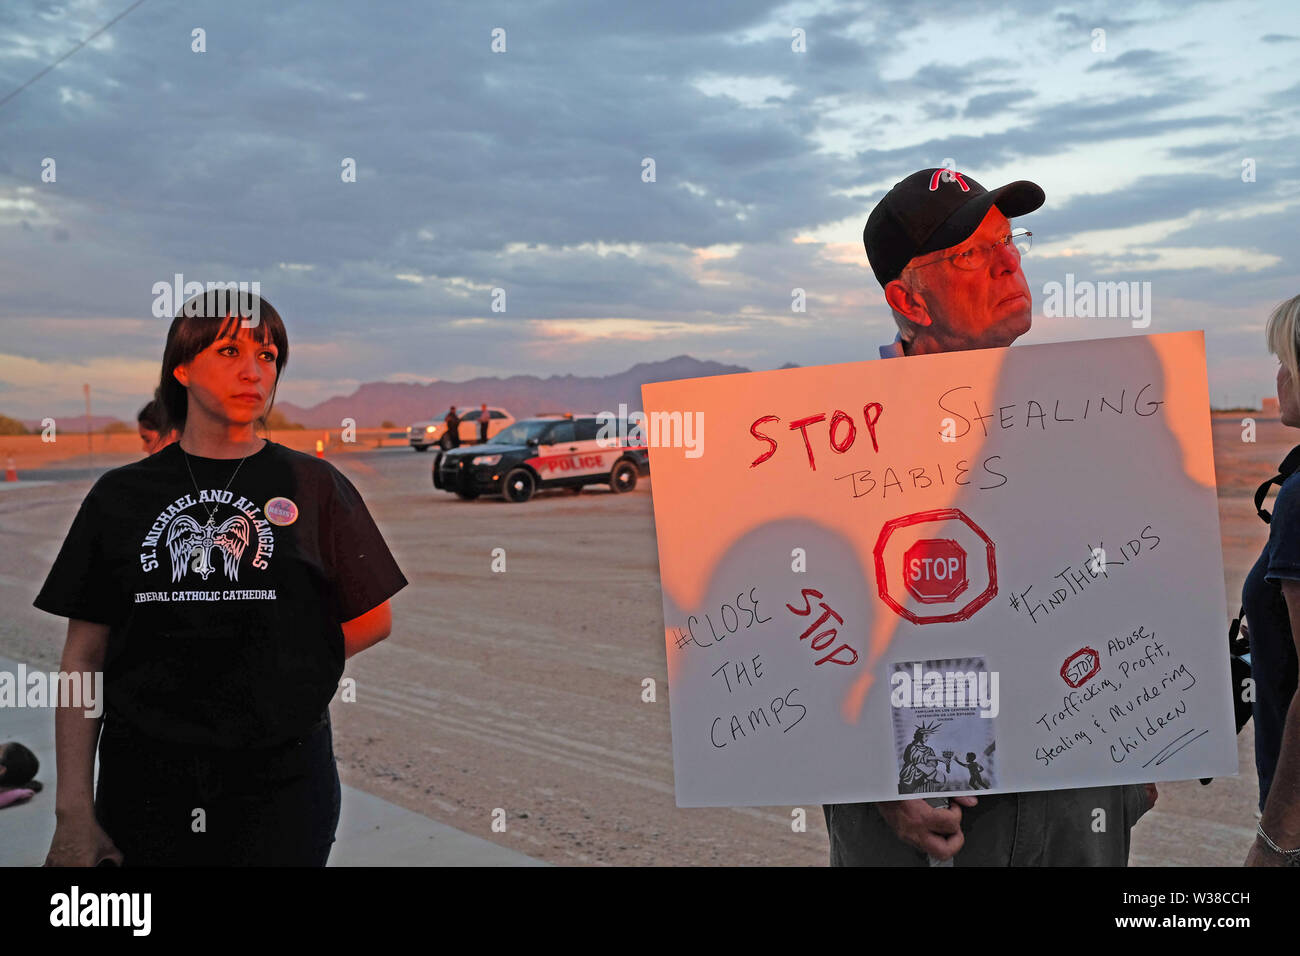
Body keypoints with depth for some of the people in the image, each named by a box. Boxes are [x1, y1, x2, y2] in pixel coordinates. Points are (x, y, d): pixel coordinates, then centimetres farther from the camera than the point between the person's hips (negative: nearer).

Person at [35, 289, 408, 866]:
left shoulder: (312, 486, 1)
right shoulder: (121, 496, 4)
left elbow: (374, 619, 6)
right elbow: (83, 658, 2)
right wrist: (73, 812, -3)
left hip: (281, 776, -1)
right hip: (144, 777, 1)